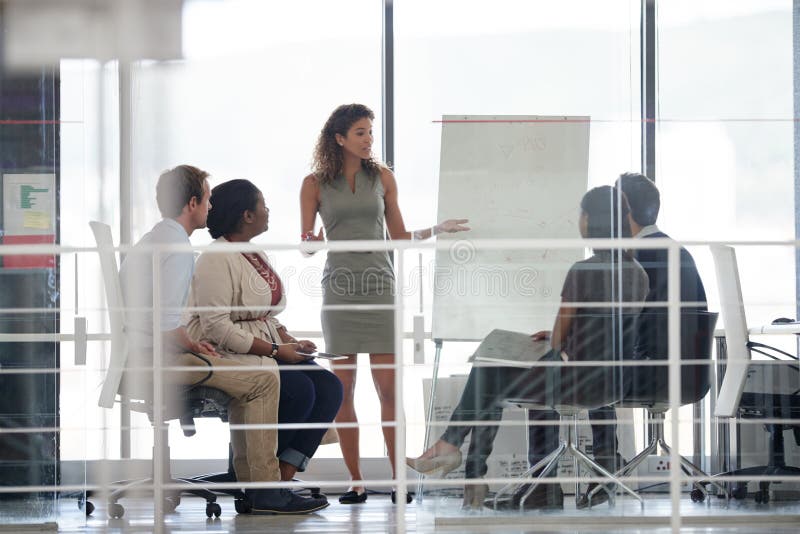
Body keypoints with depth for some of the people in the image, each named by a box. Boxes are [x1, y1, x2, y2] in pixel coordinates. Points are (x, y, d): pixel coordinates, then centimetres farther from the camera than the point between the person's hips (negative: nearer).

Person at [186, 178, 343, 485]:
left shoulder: (256, 255, 17)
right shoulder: (217, 260, -13)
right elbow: (217, 328, -21)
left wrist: (288, 340, 3)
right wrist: (275, 350, -21)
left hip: (266, 349, 9)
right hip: (226, 356, -9)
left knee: (329, 387, -12)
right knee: (299, 389, -28)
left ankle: (285, 472, -17)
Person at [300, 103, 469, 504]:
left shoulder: (381, 177, 10)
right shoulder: (315, 184, 5)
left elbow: (399, 237, 15)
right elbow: (305, 244, 7)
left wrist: (435, 230, 1)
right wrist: (311, 242, -15)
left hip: (379, 287, 1)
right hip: (340, 287, -1)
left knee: (388, 387, -5)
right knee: (342, 389, -1)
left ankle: (398, 478, -2)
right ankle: (355, 481, 4)